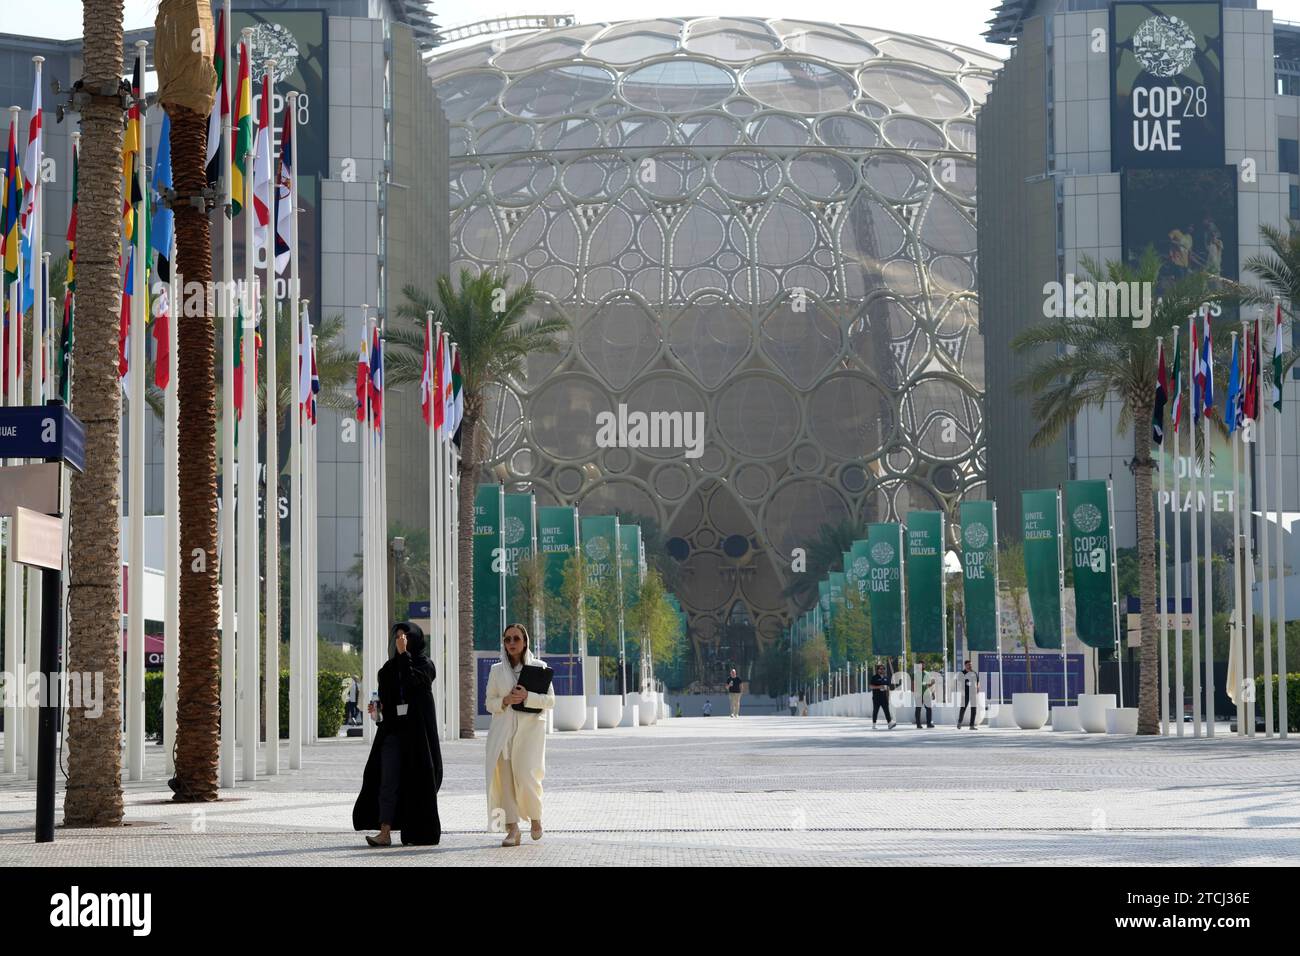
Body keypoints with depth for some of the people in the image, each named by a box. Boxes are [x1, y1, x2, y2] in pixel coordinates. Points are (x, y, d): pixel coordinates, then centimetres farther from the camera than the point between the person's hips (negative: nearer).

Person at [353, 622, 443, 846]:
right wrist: (377, 708, 3)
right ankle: (385, 832, -12)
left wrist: (404, 654, -18)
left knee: (417, 781, -1)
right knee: (388, 780, -6)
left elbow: (411, 681, -22)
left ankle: (422, 832, 9)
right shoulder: (391, 665, 16)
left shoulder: (424, 664, -2)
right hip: (392, 728, 5)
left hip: (416, 730, -5)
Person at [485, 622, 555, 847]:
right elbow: (489, 704, 13)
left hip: (530, 727, -3)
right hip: (503, 729, 3)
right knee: (504, 776, -6)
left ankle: (535, 818, 12)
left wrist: (527, 696, -14)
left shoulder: (538, 667, 7)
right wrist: (505, 701, -8)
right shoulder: (496, 670, 13)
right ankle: (512, 829, -2)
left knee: (526, 775, -14)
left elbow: (550, 700, 2)